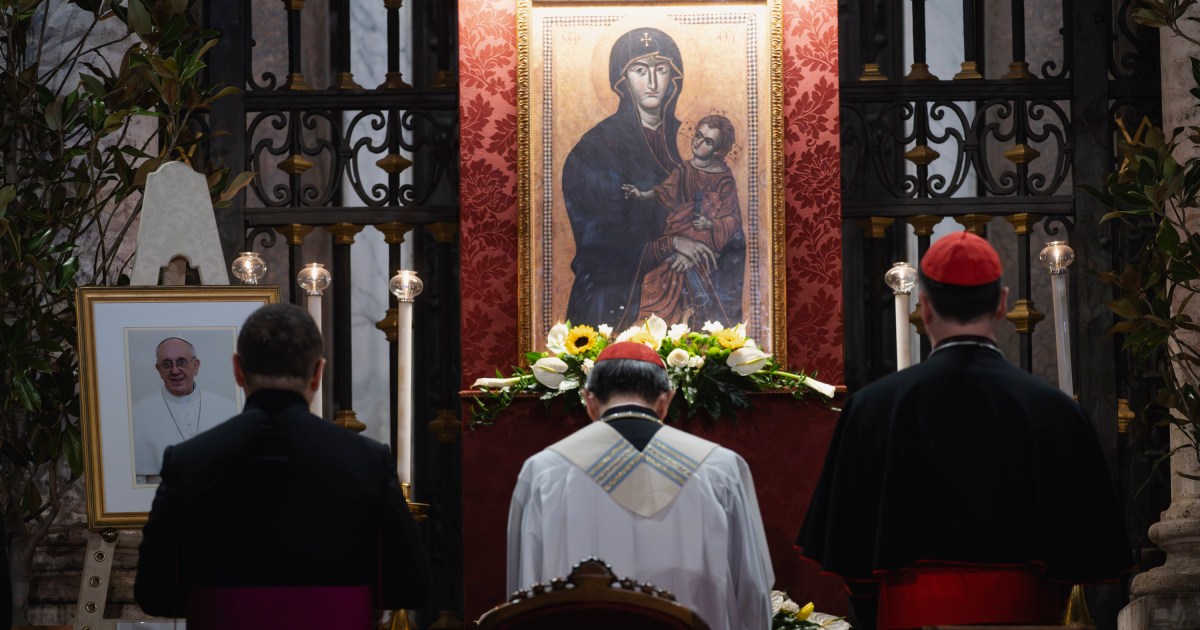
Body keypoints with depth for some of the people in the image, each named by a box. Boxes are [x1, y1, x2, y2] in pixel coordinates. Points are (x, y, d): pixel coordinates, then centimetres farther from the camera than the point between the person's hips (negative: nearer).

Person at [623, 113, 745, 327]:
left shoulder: (724, 179, 0)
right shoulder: (683, 171, 8)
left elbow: (732, 219, -4)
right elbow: (664, 192, -7)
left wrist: (711, 224, -23)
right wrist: (642, 194, -26)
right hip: (679, 236, 3)